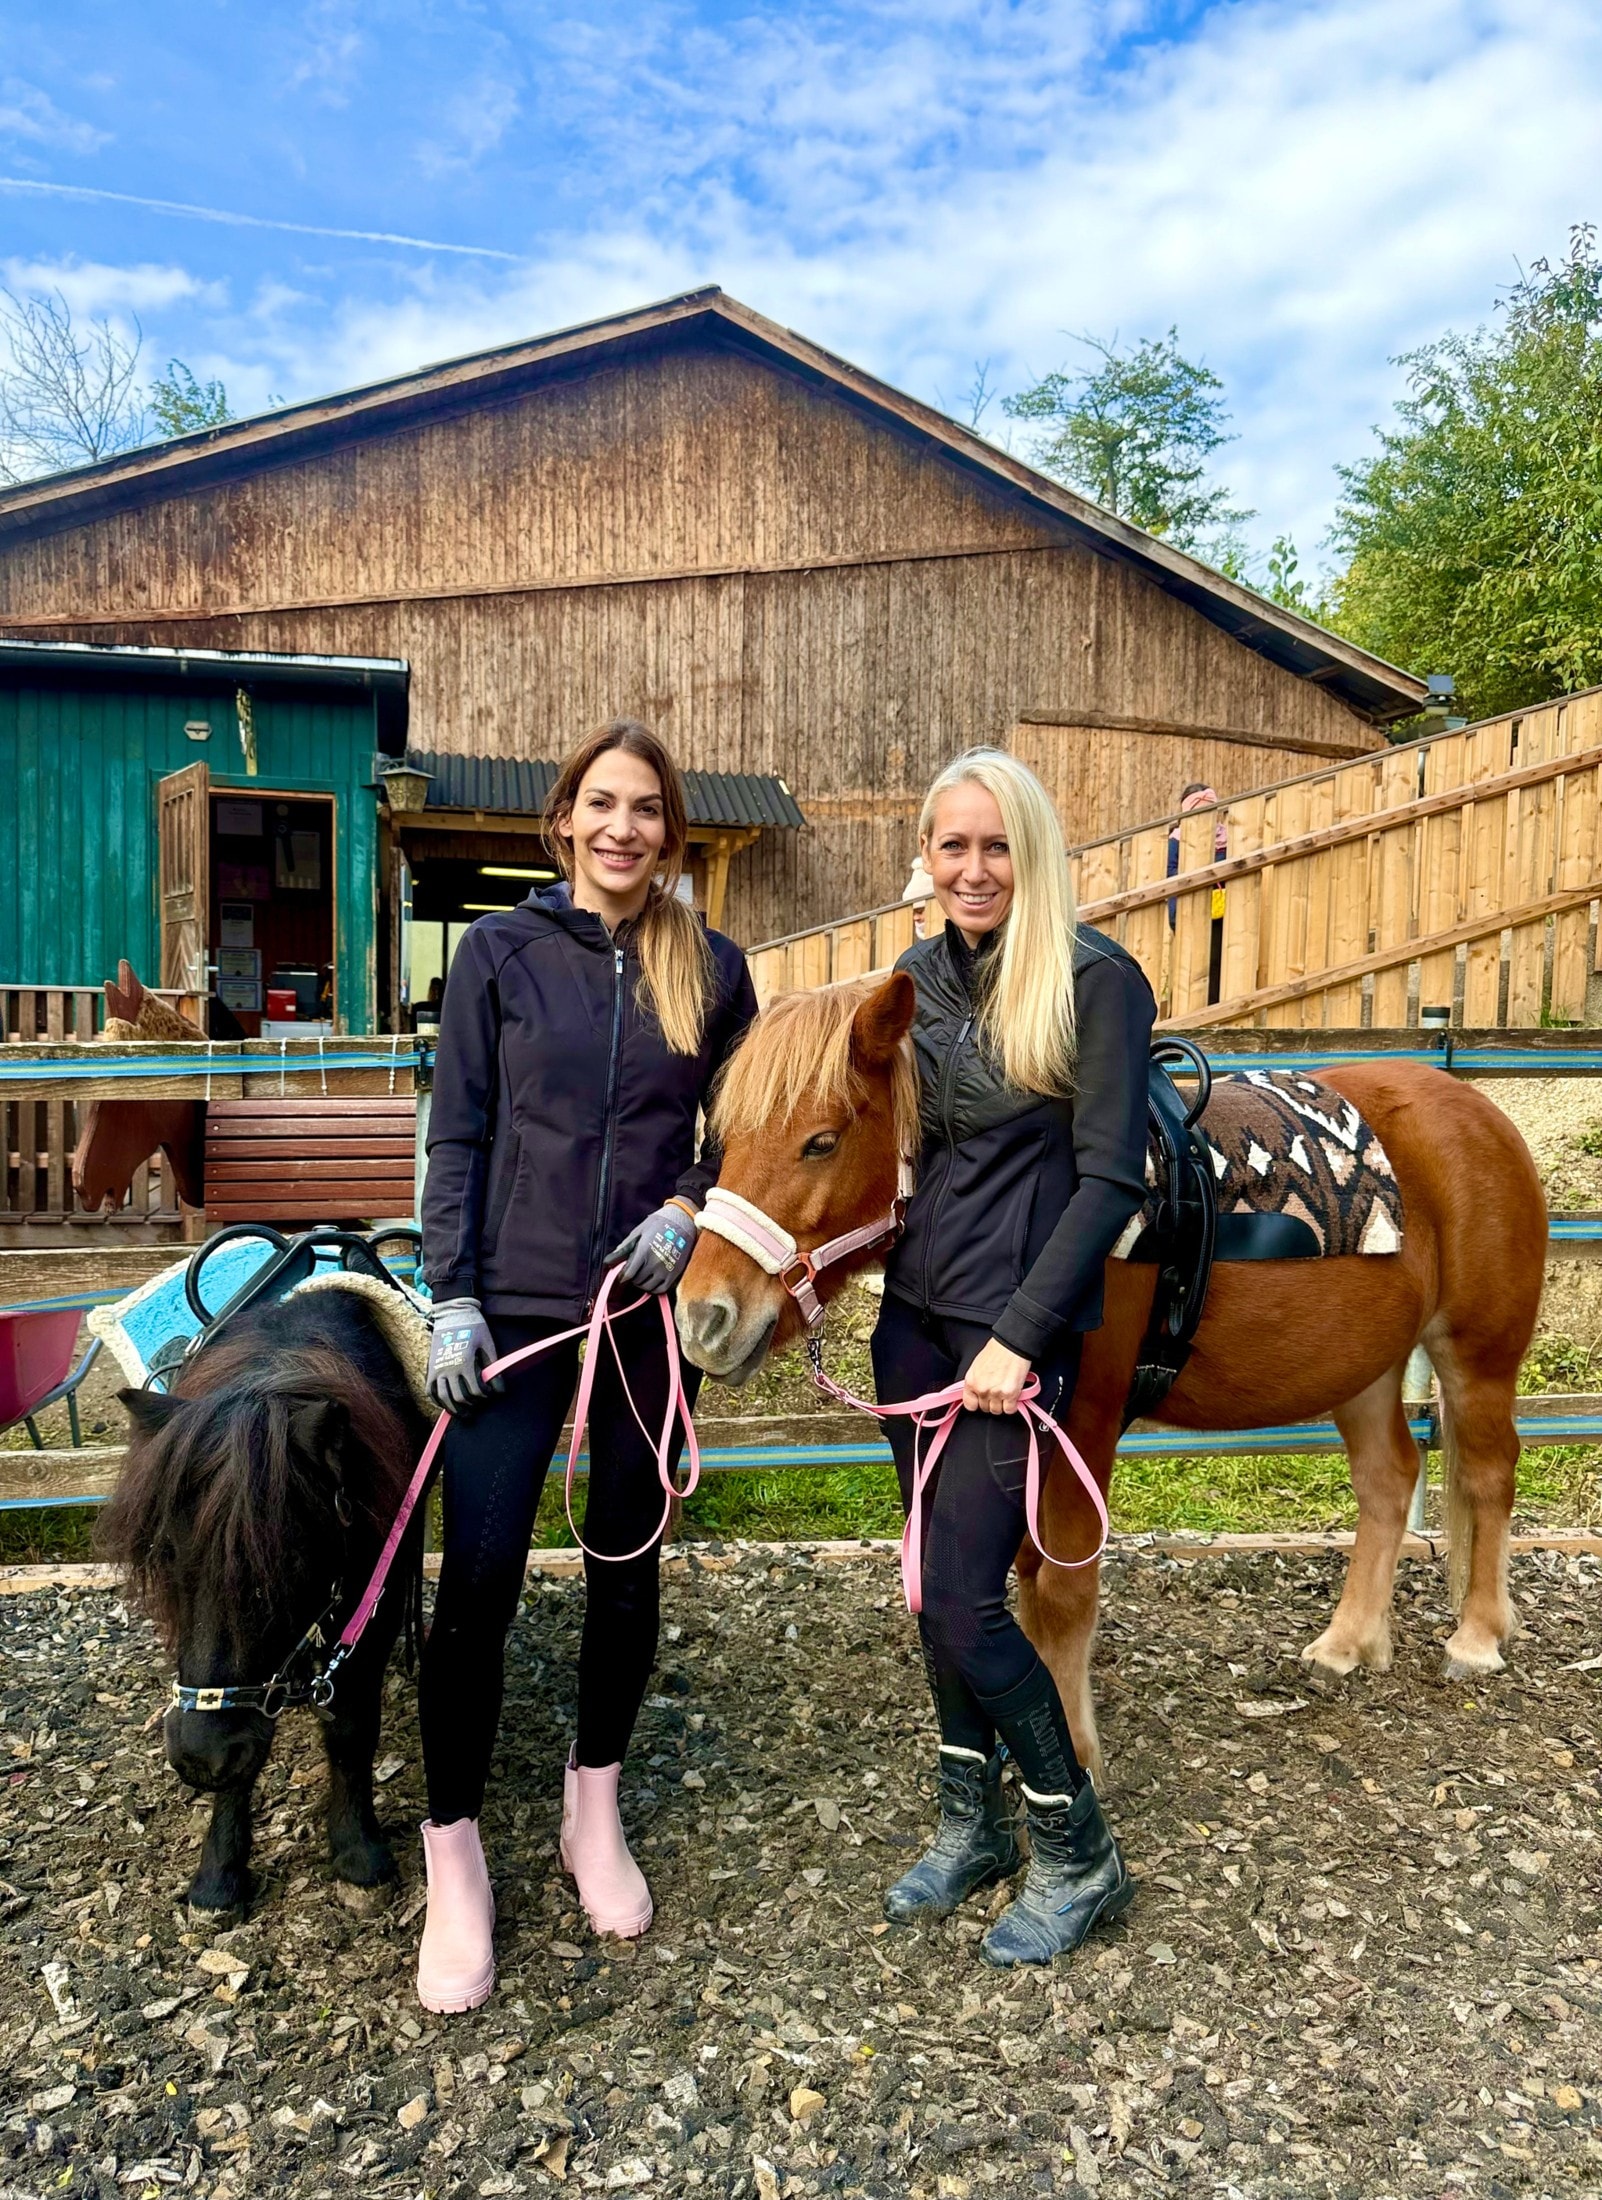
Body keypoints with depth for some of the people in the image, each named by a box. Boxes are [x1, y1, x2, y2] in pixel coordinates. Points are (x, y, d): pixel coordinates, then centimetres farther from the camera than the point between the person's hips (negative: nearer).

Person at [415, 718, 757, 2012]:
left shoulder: (712, 968, 3)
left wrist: (692, 1206, -9)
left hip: (653, 1307, 2)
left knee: (629, 1564, 13)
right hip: (515, 1303, -2)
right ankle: (455, 1865, 17)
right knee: (479, 1582, -2)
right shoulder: (503, 951, -1)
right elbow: (456, 1135, -1)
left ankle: (596, 1813, 35)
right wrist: (453, 1297, -7)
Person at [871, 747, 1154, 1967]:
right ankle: (972, 1826, 36)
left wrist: (1021, 1336, -18)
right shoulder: (921, 973, 7)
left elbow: (1111, 1177, -14)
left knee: (962, 1602, -5)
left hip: (1017, 1325, -6)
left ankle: (1078, 1855, 19)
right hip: (916, 1310, 7)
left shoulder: (1098, 981, -12)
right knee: (937, 1582, 15)